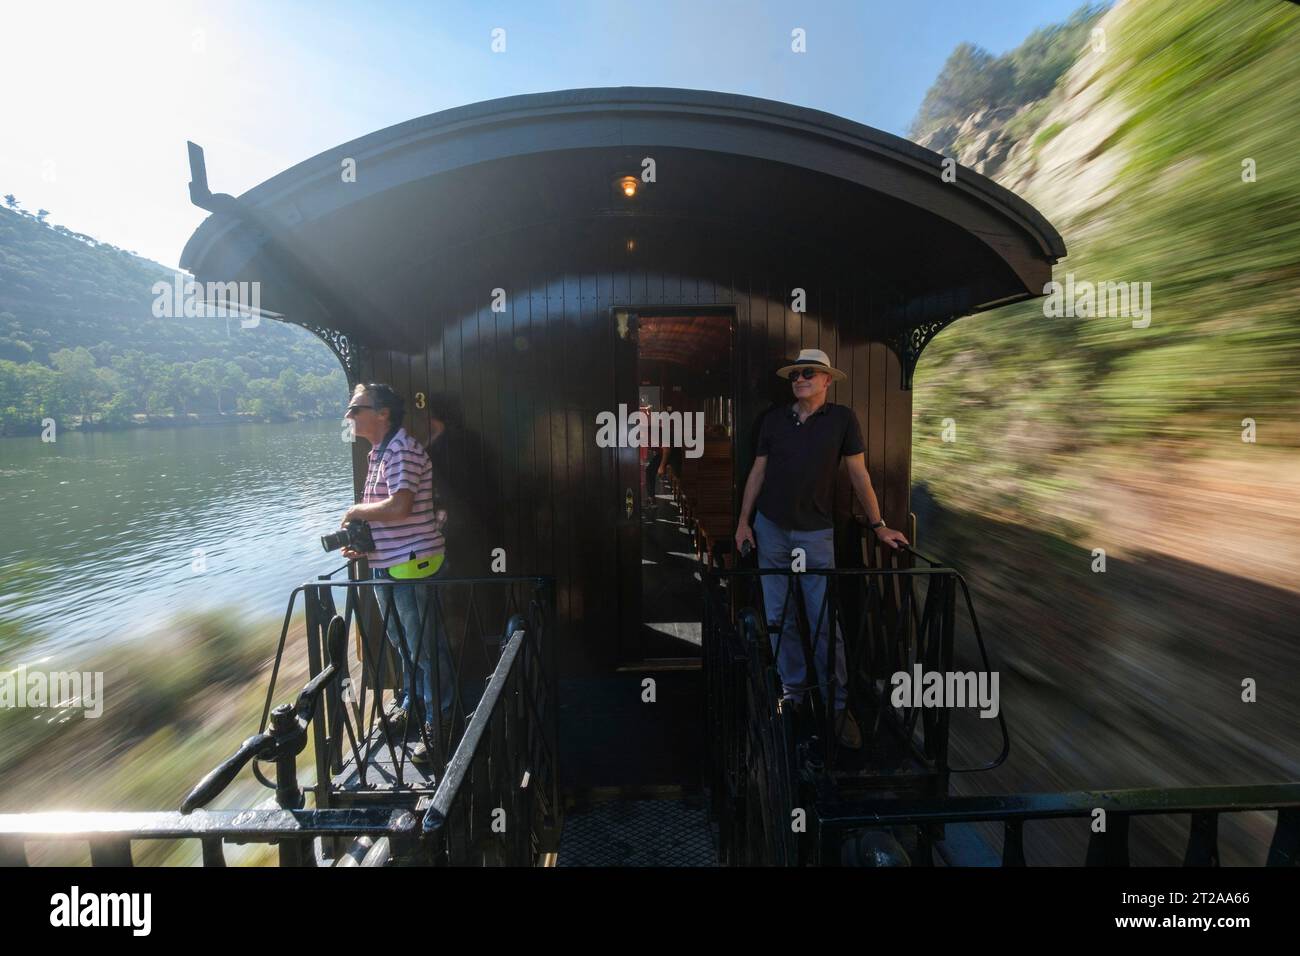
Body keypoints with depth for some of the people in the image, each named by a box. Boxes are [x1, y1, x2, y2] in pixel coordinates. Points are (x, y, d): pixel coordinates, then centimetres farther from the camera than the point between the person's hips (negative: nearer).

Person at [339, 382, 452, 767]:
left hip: (413, 564, -10)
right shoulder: (378, 451, 15)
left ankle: (438, 725, 16)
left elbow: (399, 506, -29)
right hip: (385, 563, 10)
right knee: (402, 645, 23)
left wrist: (356, 511, -12)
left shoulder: (402, 448, -16)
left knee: (426, 649, 2)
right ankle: (409, 702, 41)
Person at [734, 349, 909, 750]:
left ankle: (839, 705, 13)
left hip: (816, 533, -3)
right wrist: (743, 521, 3)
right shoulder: (774, 419, 5)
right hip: (770, 529, 3)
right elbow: (757, 472, 7)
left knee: (824, 622, -2)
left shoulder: (842, 418, -1)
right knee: (779, 618, 9)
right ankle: (792, 690, 24)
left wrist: (878, 525, -1)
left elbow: (859, 474, 1)